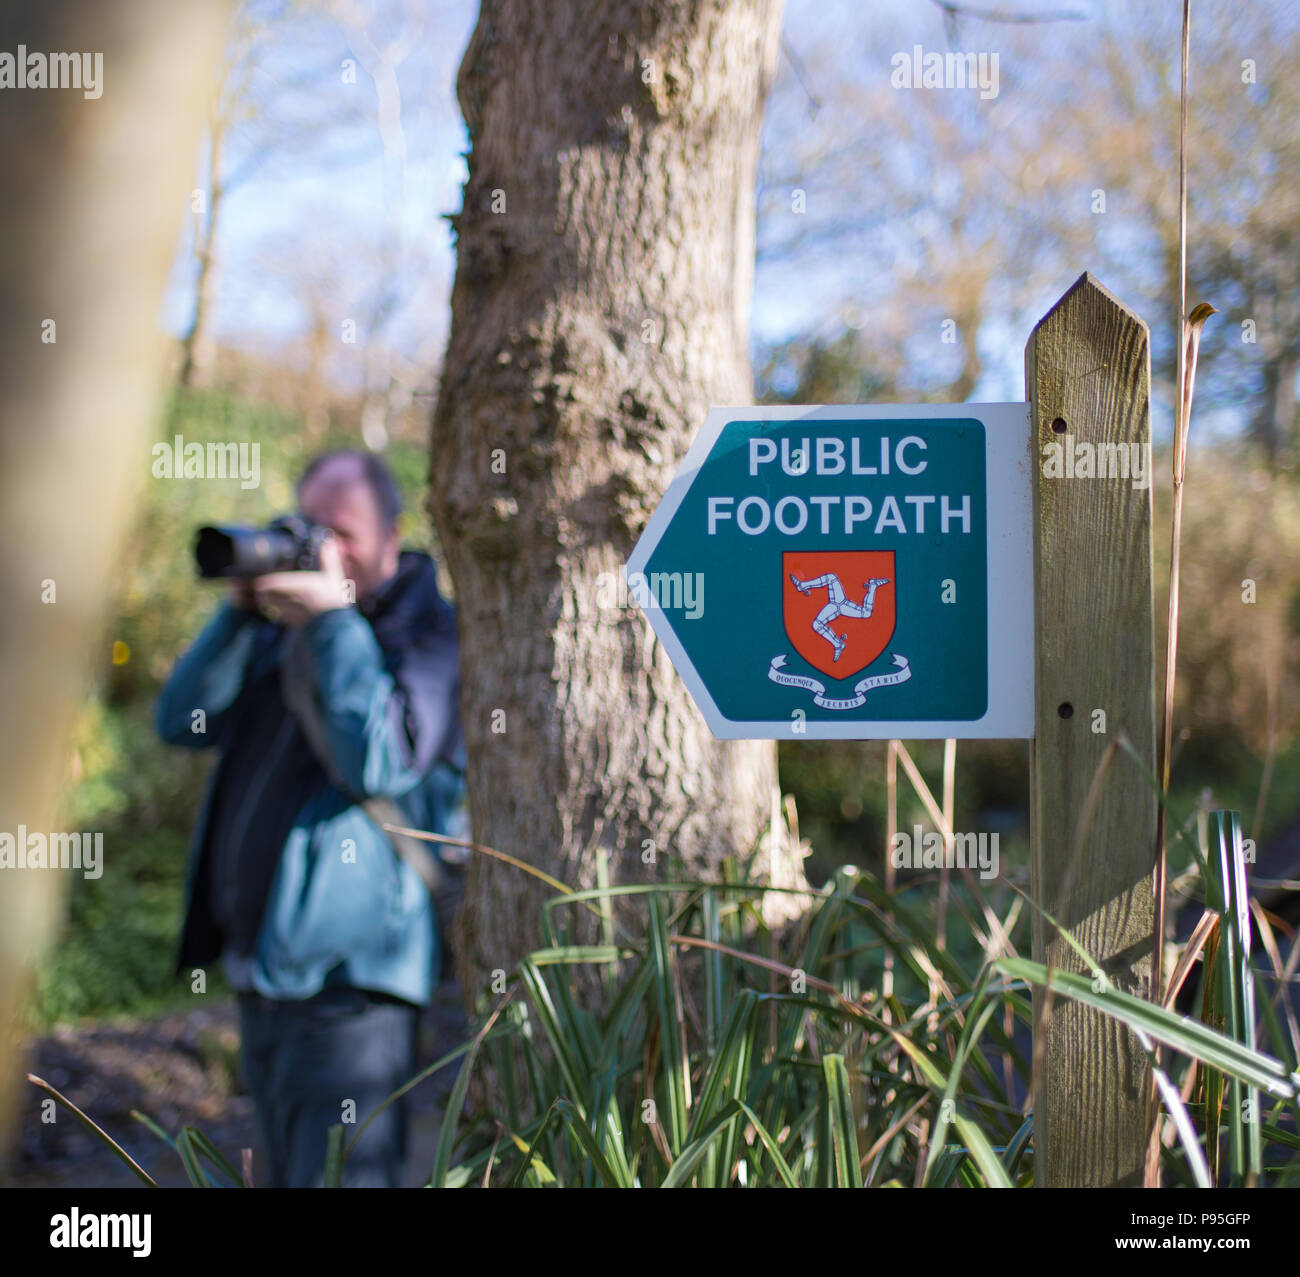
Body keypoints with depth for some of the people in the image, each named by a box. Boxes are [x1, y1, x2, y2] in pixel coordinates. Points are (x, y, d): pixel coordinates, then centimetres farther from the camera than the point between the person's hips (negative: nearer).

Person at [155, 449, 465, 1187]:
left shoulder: (427, 634, -7)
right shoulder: (283, 631, 14)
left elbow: (381, 763, -22)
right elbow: (183, 723, 6)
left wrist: (335, 620, -18)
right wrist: (240, 613, -6)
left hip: (346, 977, -8)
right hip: (261, 965, 8)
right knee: (289, 1171, 19)